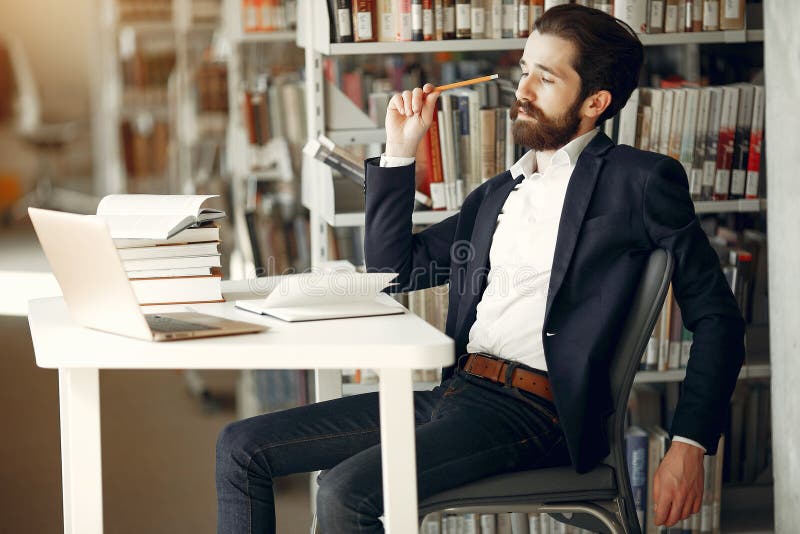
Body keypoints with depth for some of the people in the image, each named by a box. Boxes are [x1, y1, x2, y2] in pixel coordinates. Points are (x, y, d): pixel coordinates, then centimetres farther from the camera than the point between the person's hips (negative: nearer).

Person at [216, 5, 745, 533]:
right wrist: (400, 152, 16)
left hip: (532, 410, -8)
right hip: (453, 391, 8)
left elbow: (717, 316, -2)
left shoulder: (639, 181, 1)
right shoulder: (498, 193, 22)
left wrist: (689, 446, -12)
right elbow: (393, 269, 26)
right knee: (242, 448, -1)